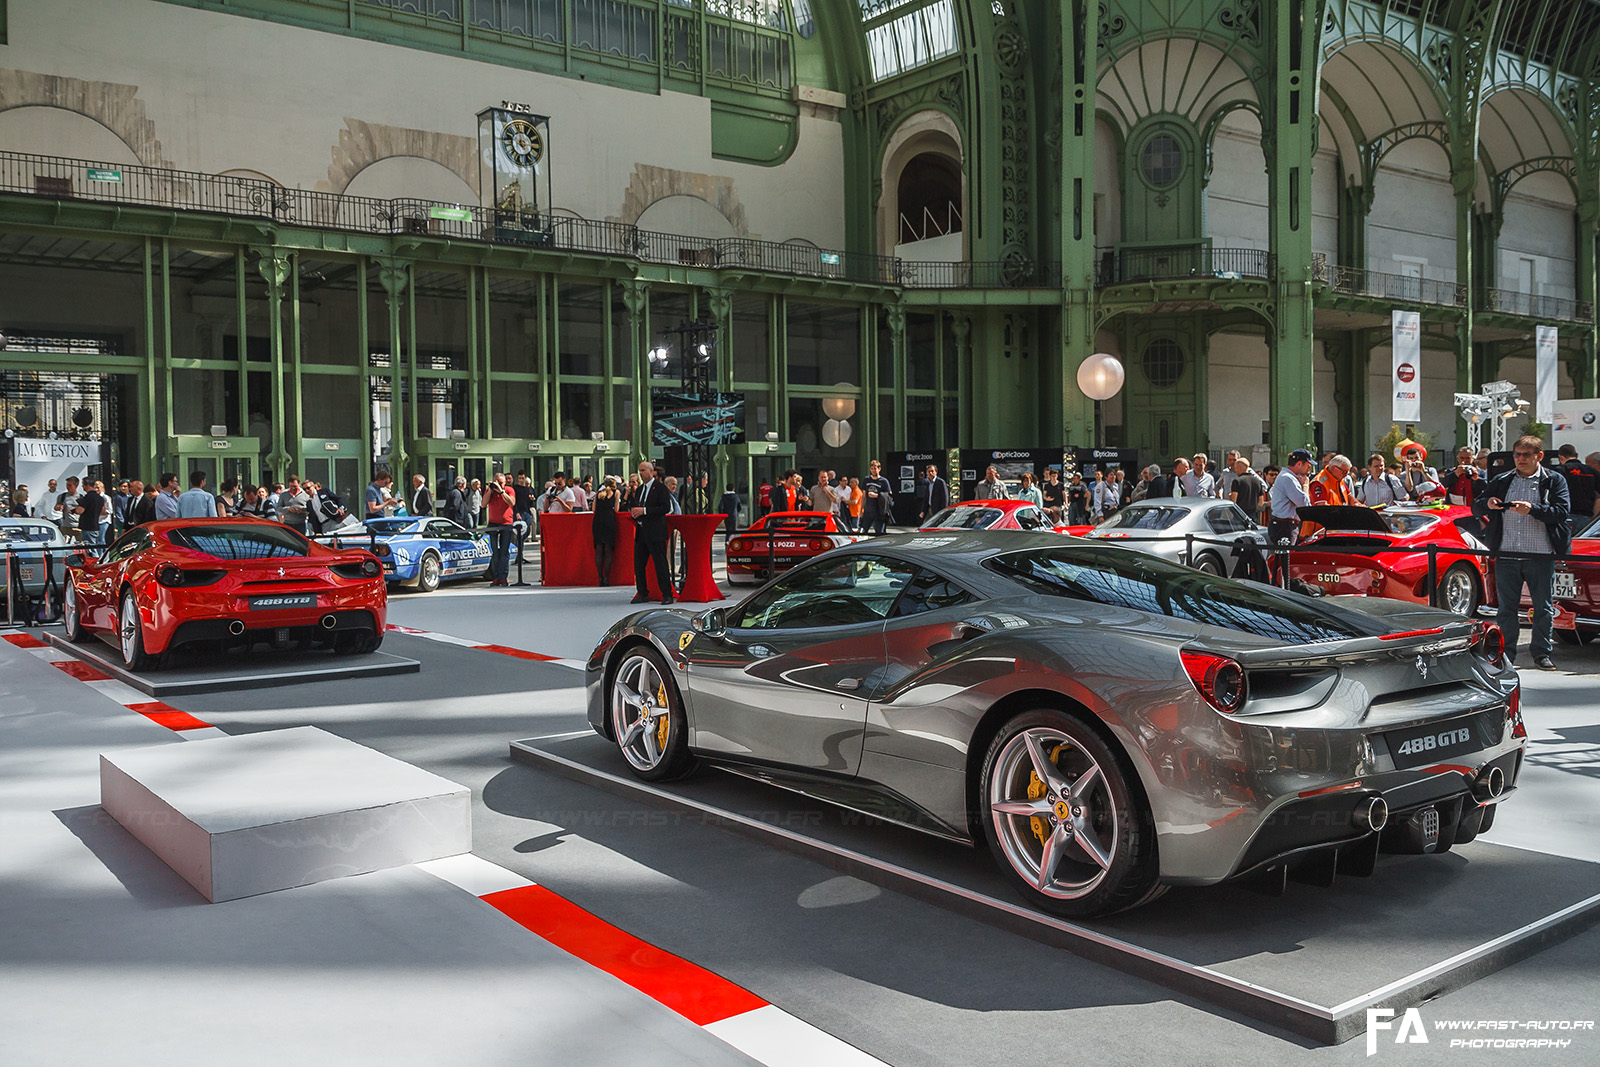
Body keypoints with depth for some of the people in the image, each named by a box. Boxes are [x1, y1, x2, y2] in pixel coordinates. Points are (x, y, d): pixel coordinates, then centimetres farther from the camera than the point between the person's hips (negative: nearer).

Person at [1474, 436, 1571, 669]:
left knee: (1543, 607, 4)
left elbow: (1563, 511, -7)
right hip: (1506, 556, 2)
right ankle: (1506, 654, 12)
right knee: (1506, 607, 5)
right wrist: (1487, 504, -12)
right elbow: (1475, 508, 11)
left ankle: (1541, 653, 15)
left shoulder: (1554, 481, 5)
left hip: (1541, 556, -2)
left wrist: (1533, 509, -21)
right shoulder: (1501, 481, 12)